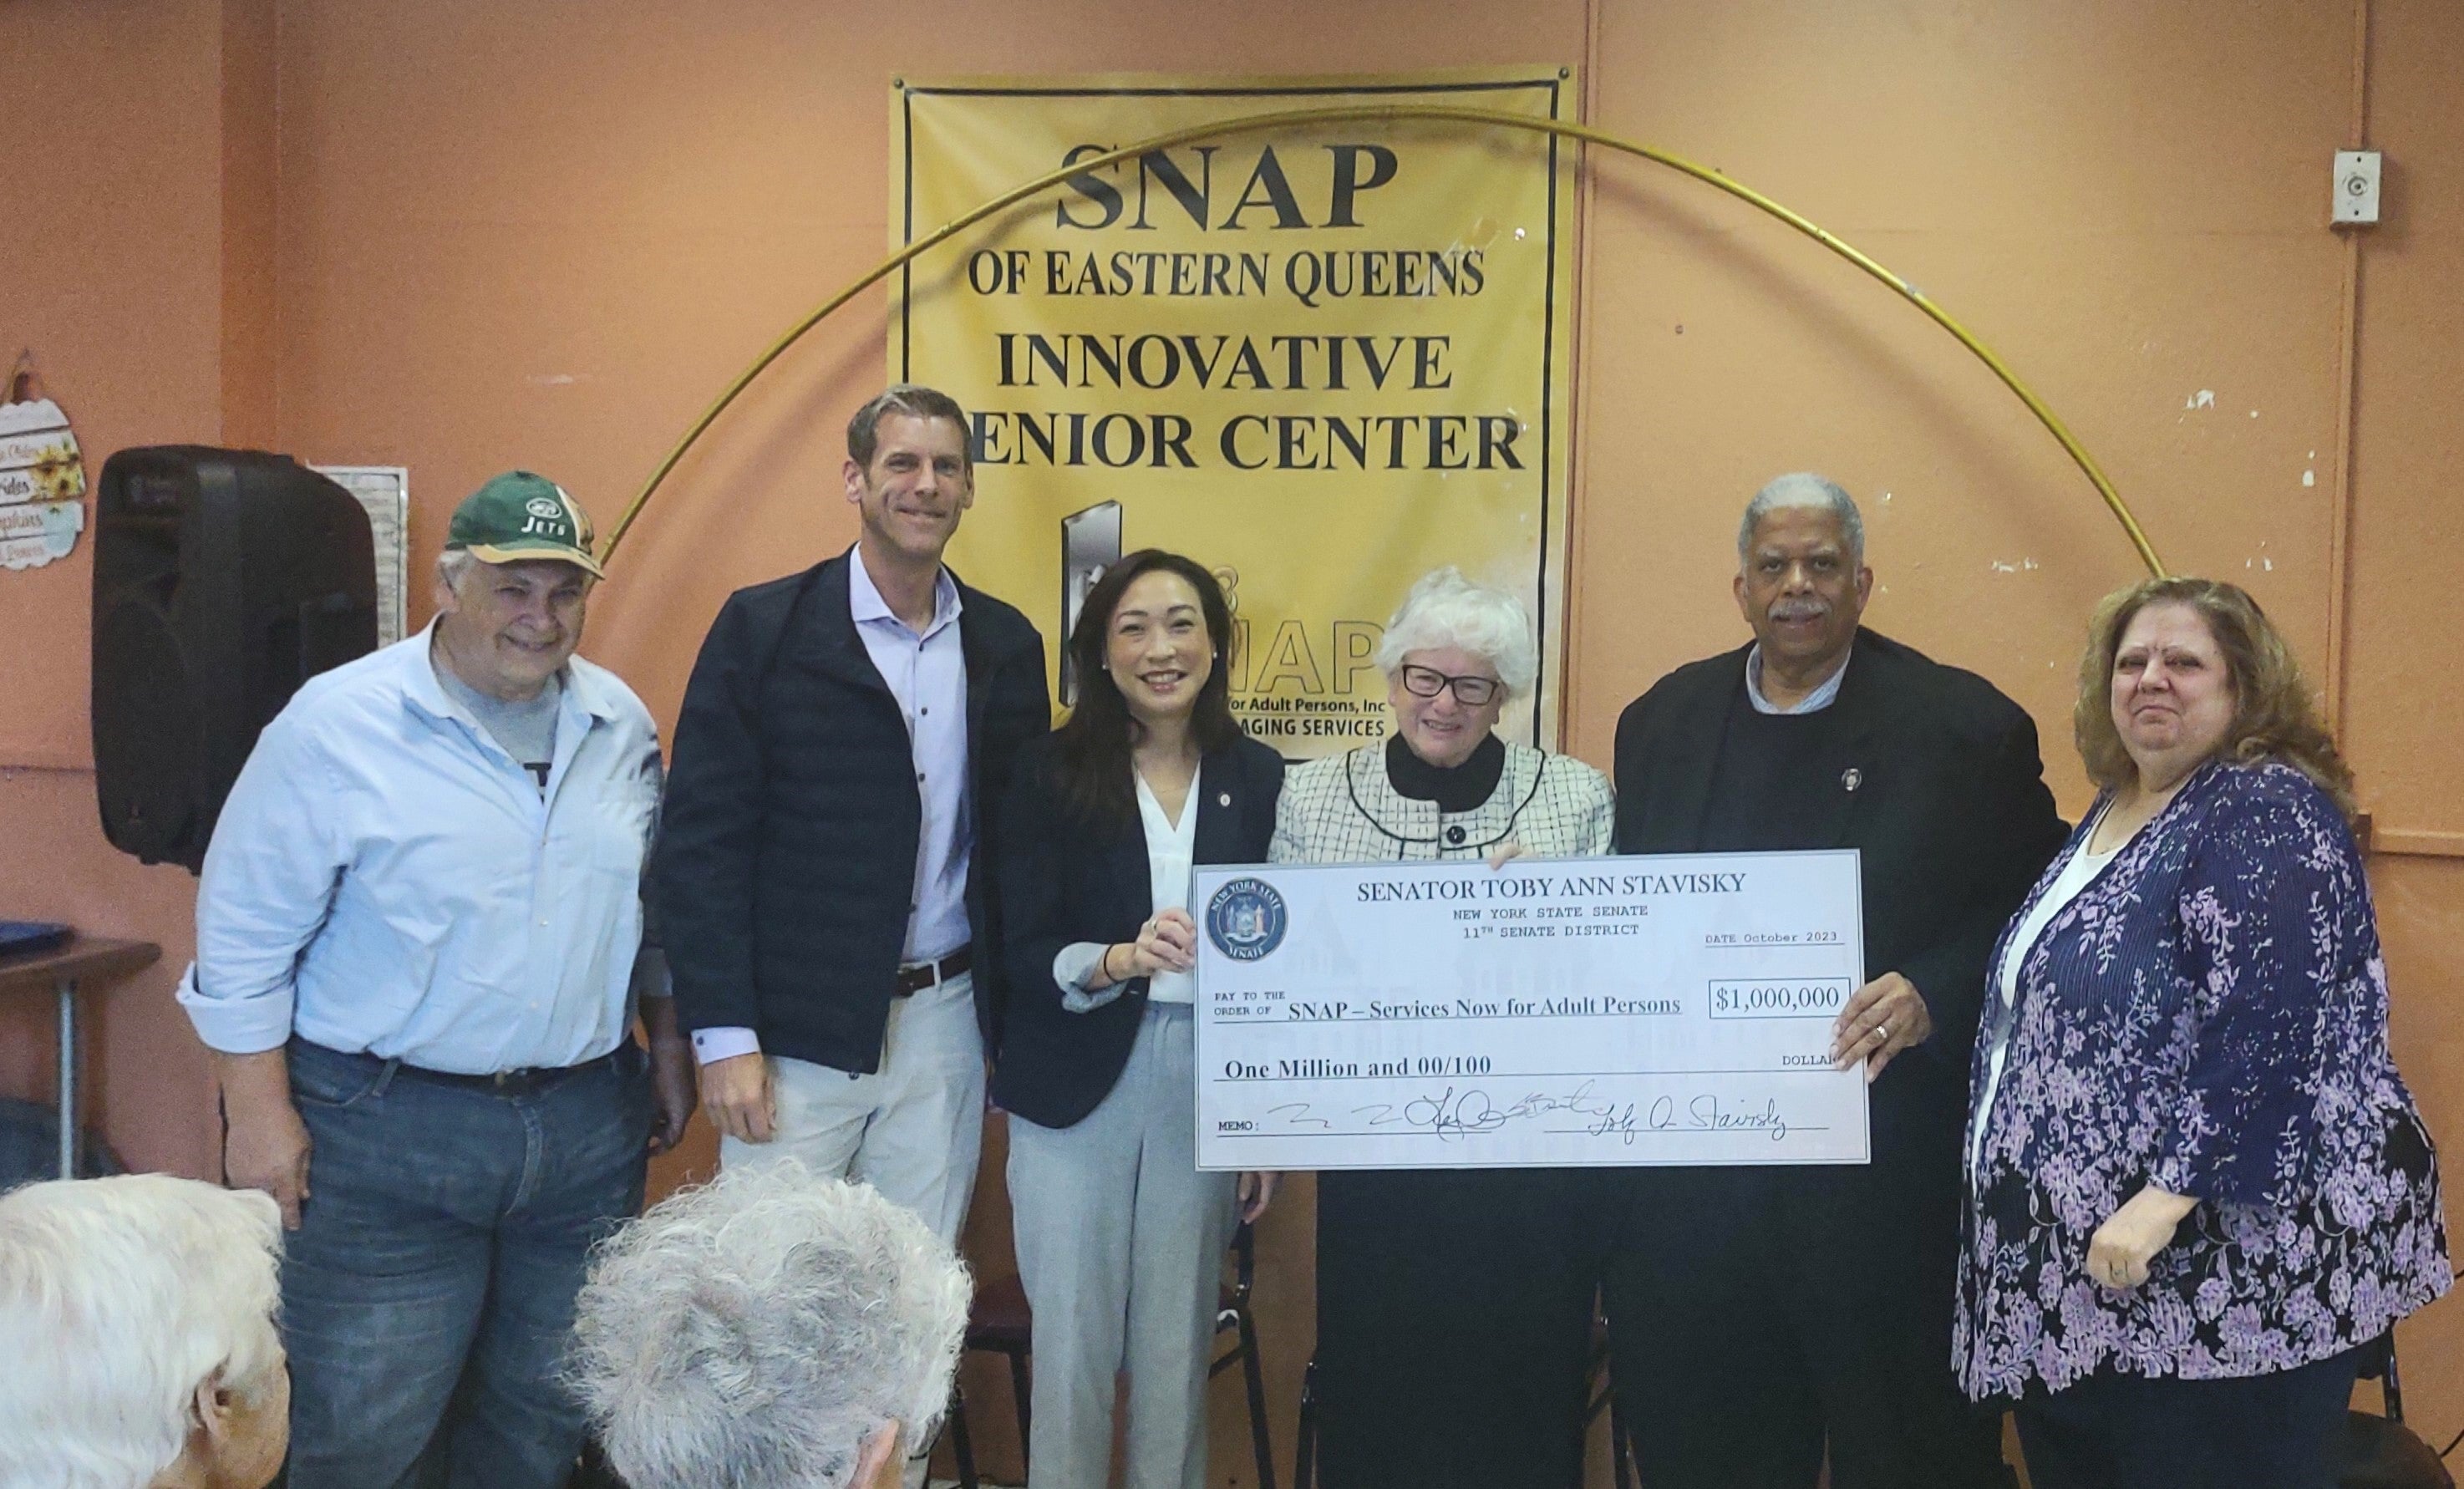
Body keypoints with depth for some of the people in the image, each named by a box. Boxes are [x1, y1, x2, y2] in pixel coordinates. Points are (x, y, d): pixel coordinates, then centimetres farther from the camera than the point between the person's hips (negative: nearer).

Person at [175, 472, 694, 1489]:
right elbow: (245, 935, -8)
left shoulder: (622, 724, 5)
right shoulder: (339, 723, -11)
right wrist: (260, 1114, -10)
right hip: (387, 1134, -4)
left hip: (589, 1127, 5)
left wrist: (668, 1043, 15)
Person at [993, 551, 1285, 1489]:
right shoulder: (1053, 771, -2)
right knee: (1072, 1338, 4)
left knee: (1180, 1340, 8)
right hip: (1077, 1090, -1)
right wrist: (1119, 960, -27)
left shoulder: (1257, 779, 4)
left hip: (1206, 1086, 2)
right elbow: (1023, 950, -7)